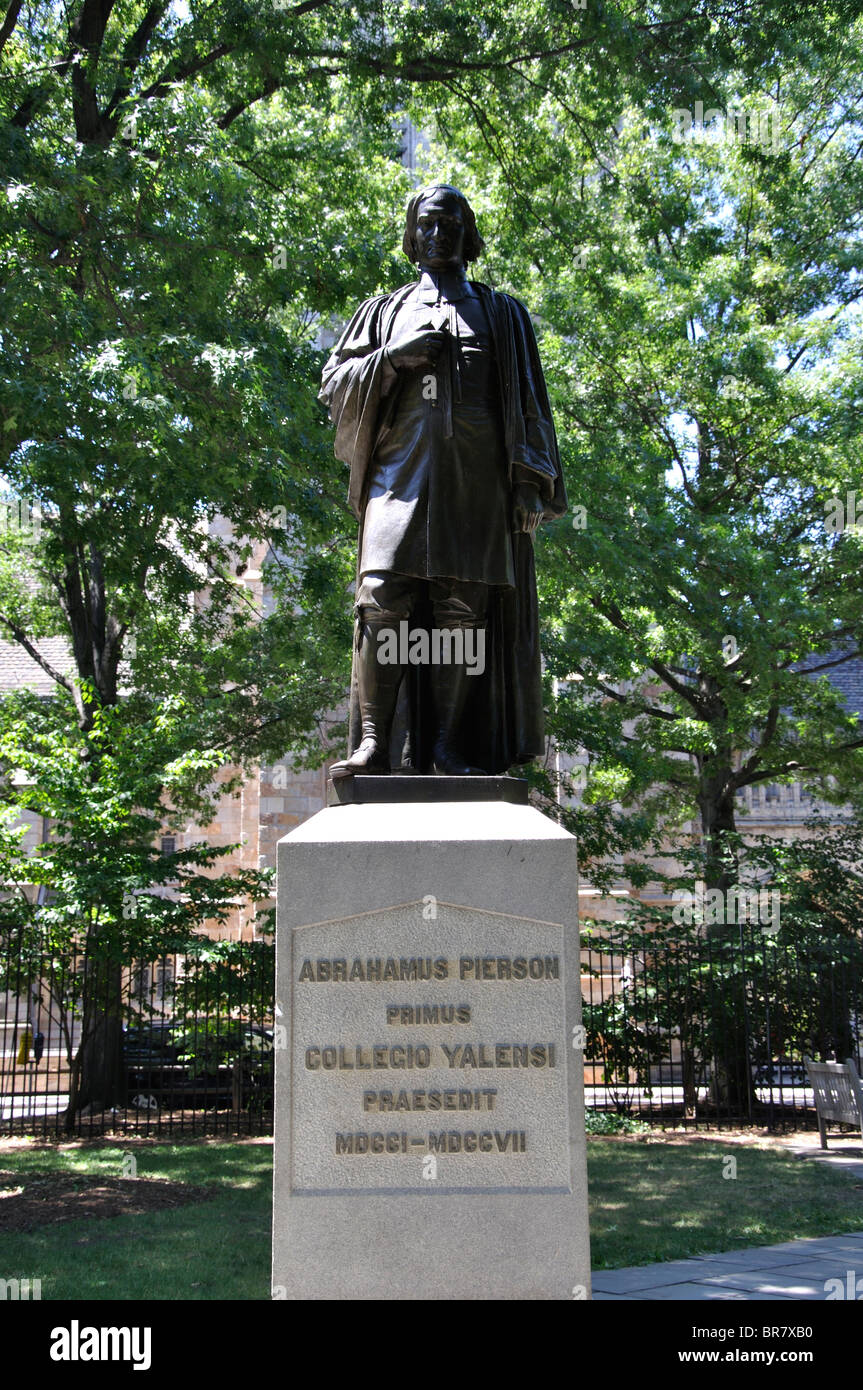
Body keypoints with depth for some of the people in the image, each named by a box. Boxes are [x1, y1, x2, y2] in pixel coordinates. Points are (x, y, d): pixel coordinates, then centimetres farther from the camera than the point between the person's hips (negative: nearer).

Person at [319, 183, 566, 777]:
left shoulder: (503, 313, 24)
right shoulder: (385, 311, 26)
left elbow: (530, 405, 16)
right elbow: (335, 384, 16)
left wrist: (529, 483, 3)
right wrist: (393, 357, -1)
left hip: (476, 478, 0)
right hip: (401, 469, 1)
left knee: (463, 610, -10)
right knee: (382, 598, -15)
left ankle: (449, 748, -12)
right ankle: (373, 741, -17)